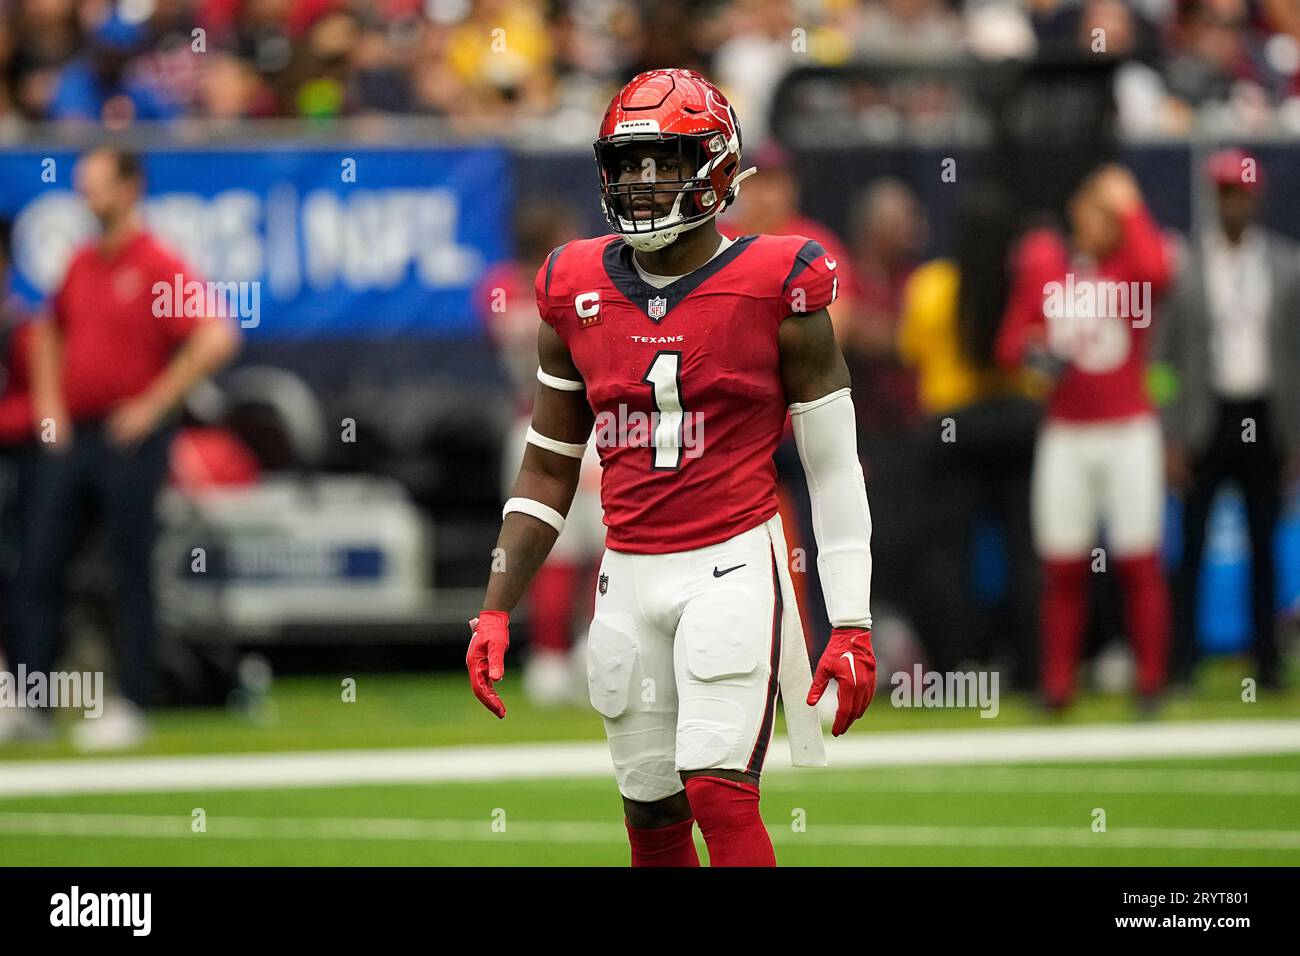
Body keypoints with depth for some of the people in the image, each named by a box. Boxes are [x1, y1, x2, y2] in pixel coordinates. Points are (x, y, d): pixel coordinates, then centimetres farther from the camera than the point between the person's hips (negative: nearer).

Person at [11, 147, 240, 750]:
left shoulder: (157, 267, -10)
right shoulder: (82, 264, 12)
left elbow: (216, 338, -18)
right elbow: (51, 332, 29)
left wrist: (154, 405, -15)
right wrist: (47, 398, 14)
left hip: (129, 440, -7)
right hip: (69, 437, 7)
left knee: (131, 575, 0)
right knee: (38, 565, 4)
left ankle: (130, 706, 5)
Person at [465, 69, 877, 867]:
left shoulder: (778, 289, -5)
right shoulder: (577, 295, 7)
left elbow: (834, 466, -1)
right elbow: (549, 470, 16)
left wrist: (852, 624, -6)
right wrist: (495, 611, 10)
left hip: (733, 567, -5)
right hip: (629, 576, 5)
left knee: (718, 793, -18)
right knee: (652, 815, 7)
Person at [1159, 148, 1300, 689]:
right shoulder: (1186, 264, 0)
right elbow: (1166, 355, 0)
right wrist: (1172, 439, -5)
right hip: (1207, 417, -2)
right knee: (1192, 546, -3)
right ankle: (1182, 660, -1)